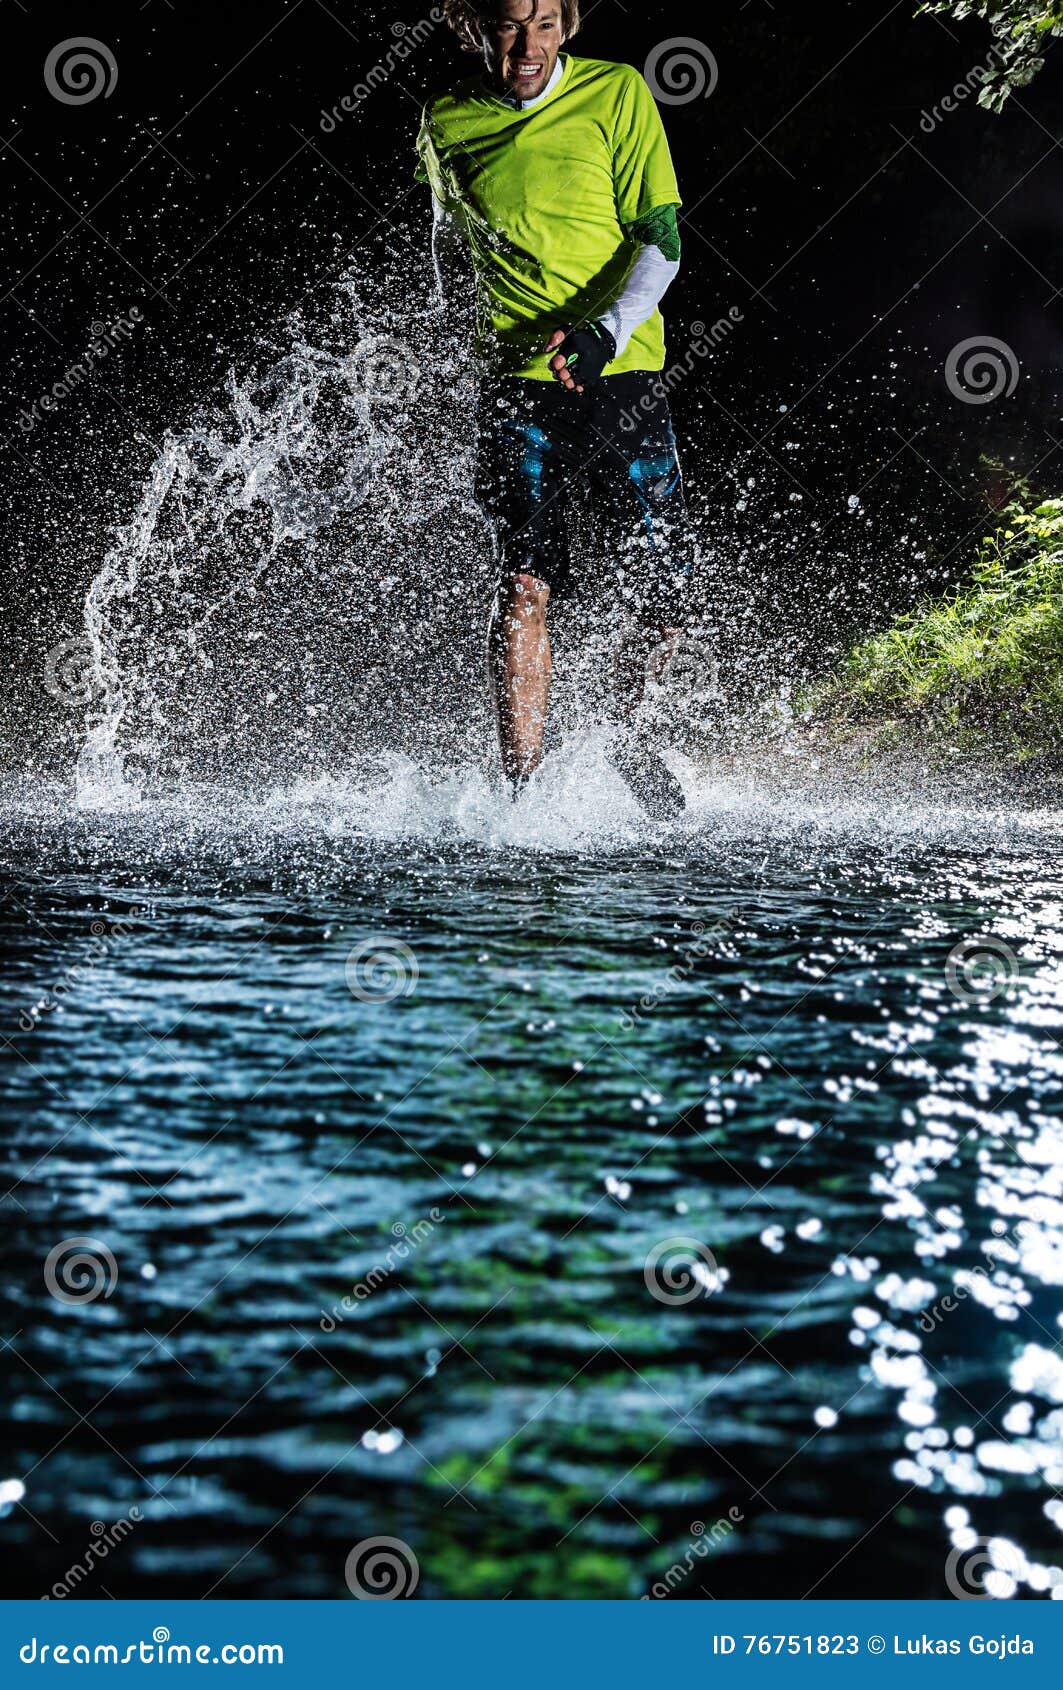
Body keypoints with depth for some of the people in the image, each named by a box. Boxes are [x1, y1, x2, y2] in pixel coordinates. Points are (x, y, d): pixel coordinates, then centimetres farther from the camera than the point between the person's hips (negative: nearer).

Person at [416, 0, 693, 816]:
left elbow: (661, 241, -4)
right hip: (519, 385, 0)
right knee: (526, 582, -14)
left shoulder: (617, 93, 2)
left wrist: (604, 332, -20)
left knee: (664, 593, -2)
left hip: (625, 376, 0)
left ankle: (627, 727, 27)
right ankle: (521, 787, -8)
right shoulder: (446, 124, 8)